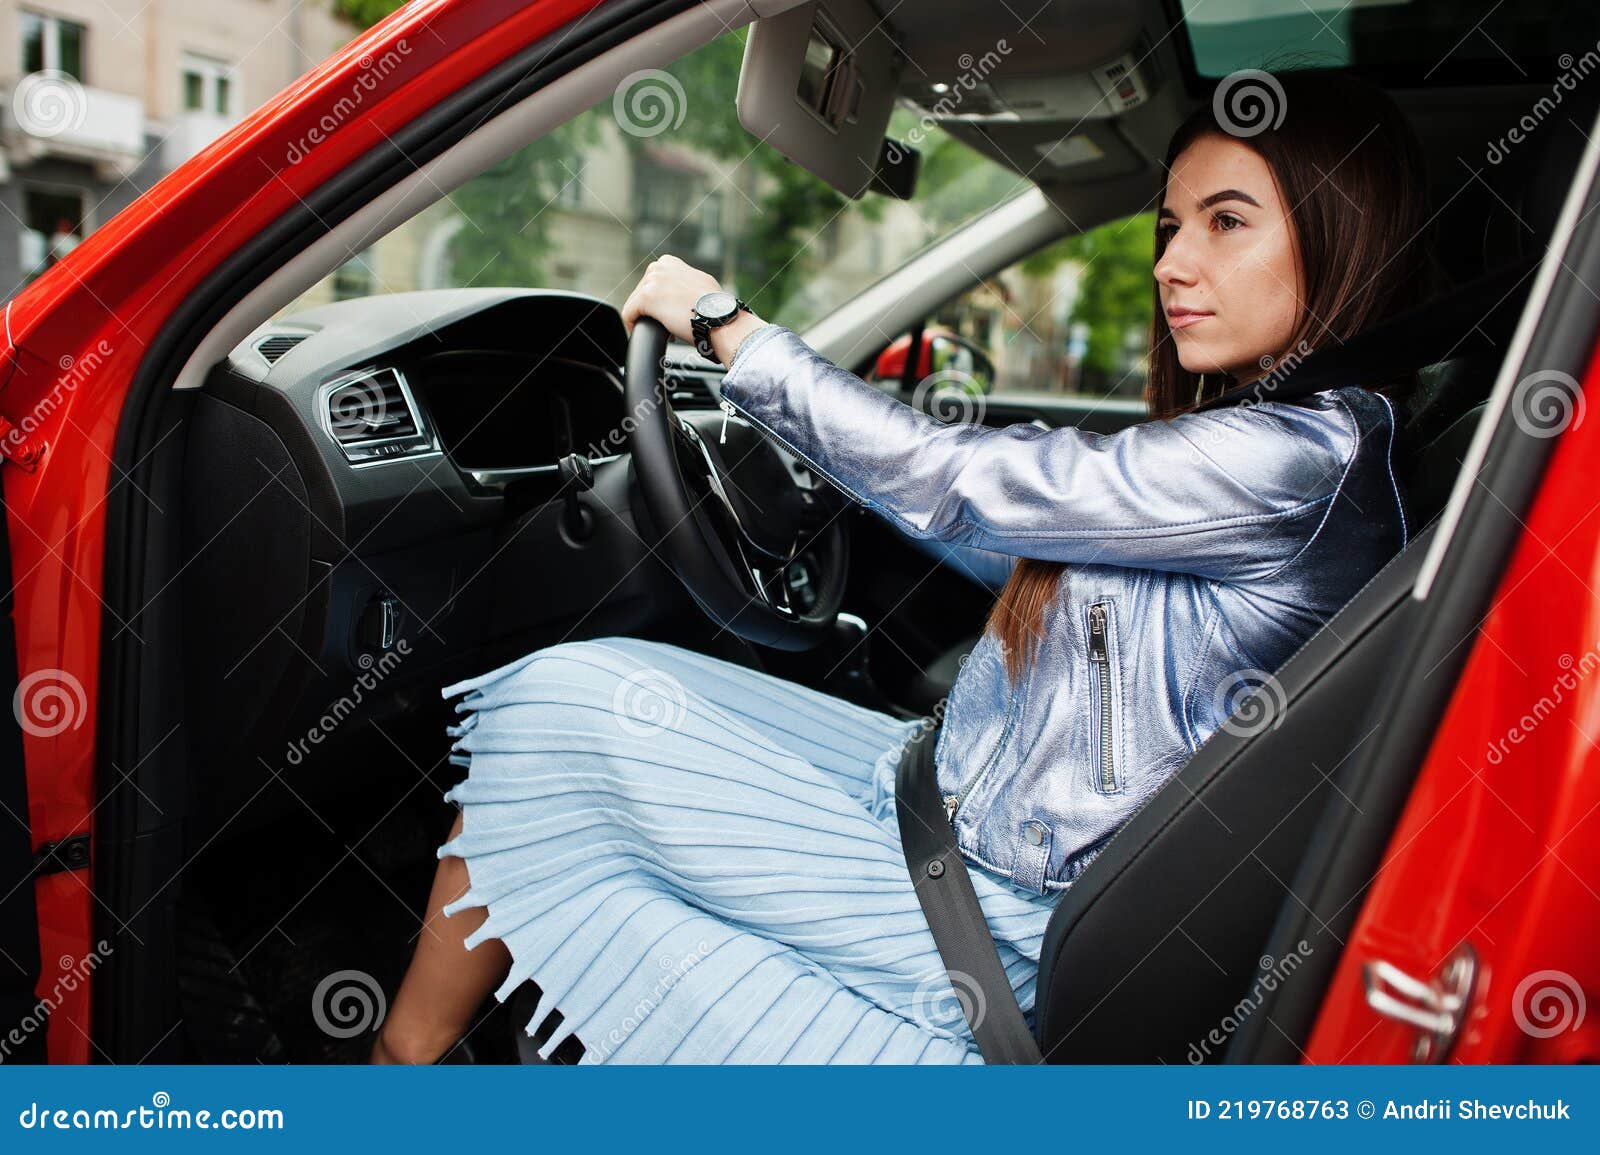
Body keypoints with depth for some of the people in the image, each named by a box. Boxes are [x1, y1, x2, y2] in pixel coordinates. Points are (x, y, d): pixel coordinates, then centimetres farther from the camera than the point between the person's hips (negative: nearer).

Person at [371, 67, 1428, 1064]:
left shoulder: (1300, 456, -21)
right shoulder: (1256, 443, 8)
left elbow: (951, 484, -18)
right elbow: (1018, 556, 17)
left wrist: (734, 332, -7)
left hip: (991, 917, -9)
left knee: (559, 711, -6)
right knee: (573, 690, 3)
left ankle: (399, 1058, 16)